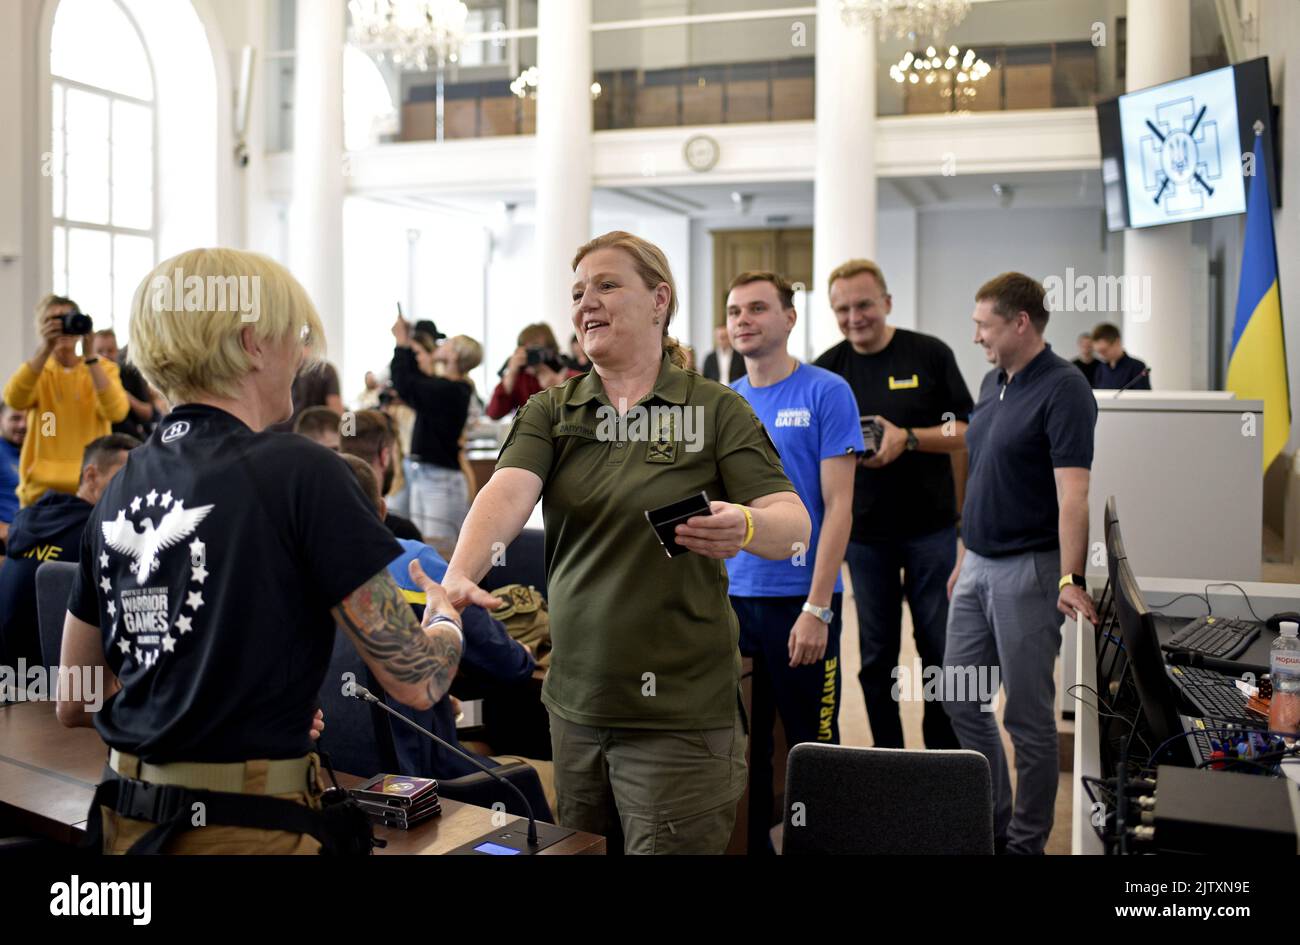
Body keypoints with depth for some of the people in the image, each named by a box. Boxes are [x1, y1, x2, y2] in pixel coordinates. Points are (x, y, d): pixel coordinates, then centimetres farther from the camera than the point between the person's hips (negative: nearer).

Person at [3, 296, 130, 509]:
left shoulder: (103, 368, 6)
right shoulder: (35, 370, 7)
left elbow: (116, 412, -15)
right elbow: (14, 400, -17)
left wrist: (89, 356, -19)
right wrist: (45, 349, -24)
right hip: (42, 488, 1)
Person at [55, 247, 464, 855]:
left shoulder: (120, 490, 5)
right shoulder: (299, 471, -15)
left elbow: (74, 703, 13)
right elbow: (417, 681, -14)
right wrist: (445, 614, 8)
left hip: (128, 824, 7)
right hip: (251, 830, -6)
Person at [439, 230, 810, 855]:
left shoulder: (718, 410, -1)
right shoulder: (550, 412, 7)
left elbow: (793, 524, -9)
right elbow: (508, 489, -11)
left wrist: (744, 527, -32)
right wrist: (459, 575, -31)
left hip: (682, 712, -3)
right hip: (574, 703, 4)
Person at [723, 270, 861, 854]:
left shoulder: (826, 393, -5)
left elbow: (838, 507, -9)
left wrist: (817, 607, -15)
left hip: (799, 599, -4)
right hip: (730, 598, 4)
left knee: (811, 746, 7)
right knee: (740, 746, 12)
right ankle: (750, 844, 27)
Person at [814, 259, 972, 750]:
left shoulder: (931, 354, -1)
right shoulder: (827, 368, 4)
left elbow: (965, 431, -2)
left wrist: (907, 438, -18)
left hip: (930, 526, -1)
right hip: (864, 530, 2)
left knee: (941, 647, 5)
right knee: (876, 656, 9)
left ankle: (944, 757, 20)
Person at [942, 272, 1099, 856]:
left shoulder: (1063, 390, -16)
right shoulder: (992, 383, 11)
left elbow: (1073, 492, -24)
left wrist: (1071, 578, -32)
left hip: (1028, 570, -9)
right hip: (977, 567, 9)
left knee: (1028, 715, 2)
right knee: (961, 700, 14)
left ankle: (1026, 841, 16)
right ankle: (991, 822, 29)